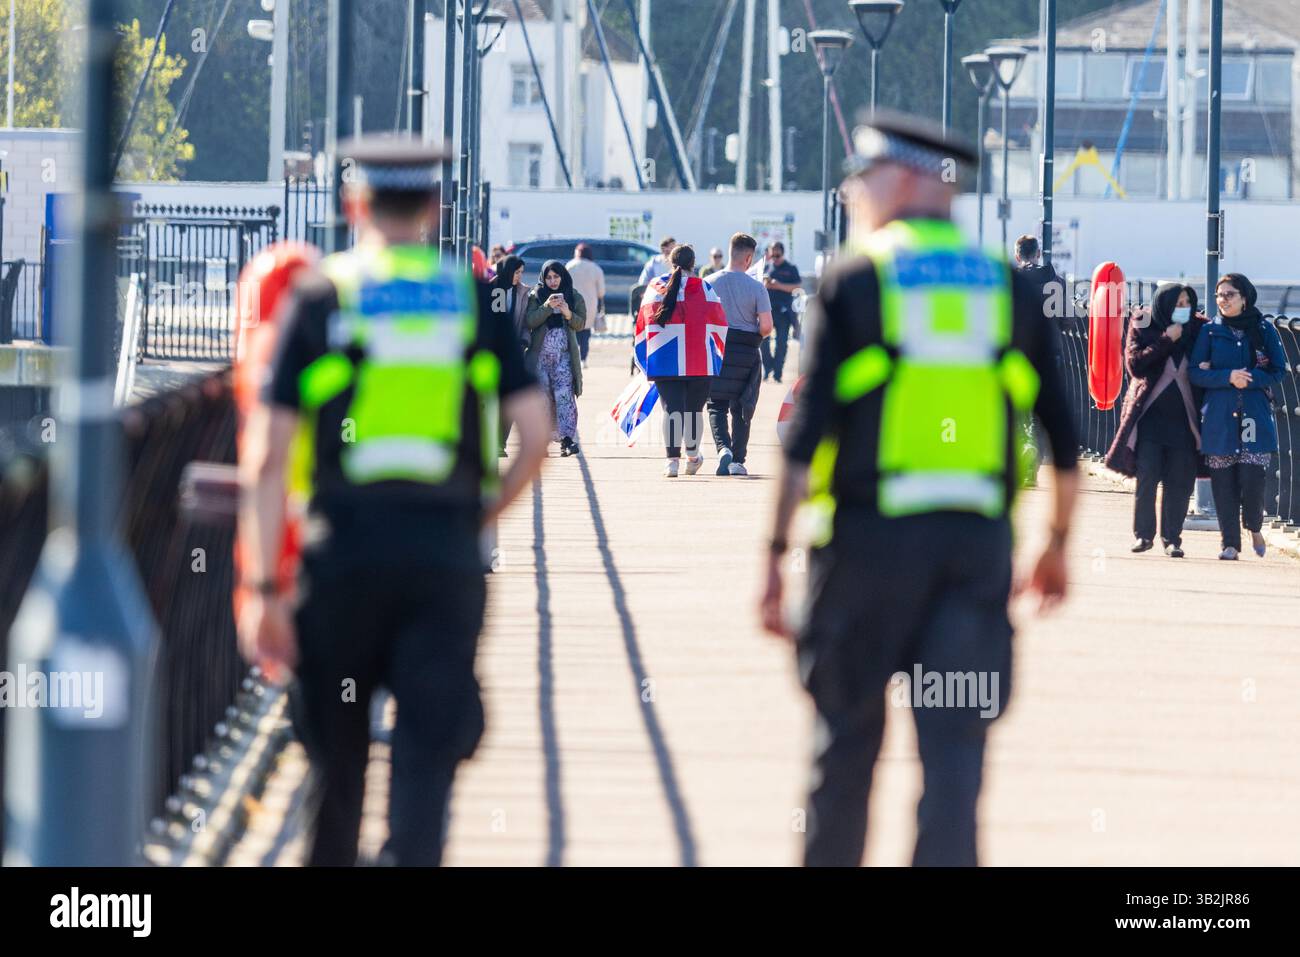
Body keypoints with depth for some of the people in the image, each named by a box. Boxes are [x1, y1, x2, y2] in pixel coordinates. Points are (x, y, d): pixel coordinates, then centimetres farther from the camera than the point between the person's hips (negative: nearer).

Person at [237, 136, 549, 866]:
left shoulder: (321, 299, 1)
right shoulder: (477, 300, 6)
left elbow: (268, 456, -5)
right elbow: (536, 433, -1)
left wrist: (262, 586, -4)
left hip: (344, 550, 0)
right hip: (447, 553, 0)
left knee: (337, 751, 14)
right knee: (429, 753, -3)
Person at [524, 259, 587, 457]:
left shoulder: (575, 298, 8)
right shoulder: (535, 296, 6)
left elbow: (581, 323, 6)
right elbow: (529, 321, -5)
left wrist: (568, 314, -14)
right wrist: (547, 307, -18)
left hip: (564, 354, -1)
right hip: (540, 354, 1)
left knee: (564, 394, -13)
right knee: (543, 396, 1)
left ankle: (567, 438, -20)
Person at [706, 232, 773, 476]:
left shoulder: (710, 283, -2)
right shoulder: (756, 287, -7)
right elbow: (766, 326, -10)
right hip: (747, 353, -1)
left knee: (716, 405, 8)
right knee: (741, 409, 10)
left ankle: (723, 447, -17)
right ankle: (738, 461, 10)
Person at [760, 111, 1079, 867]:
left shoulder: (856, 279, -1)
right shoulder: (1009, 286, 9)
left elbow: (808, 434, -8)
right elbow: (1064, 440, 8)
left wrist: (777, 551, -6)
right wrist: (1058, 544, 21)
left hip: (871, 538, -2)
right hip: (979, 543, 2)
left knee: (849, 742, 12)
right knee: (955, 748, -2)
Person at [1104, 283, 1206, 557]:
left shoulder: (1198, 329, 3)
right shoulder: (1142, 327, -2)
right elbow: (1135, 365, -14)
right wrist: (1166, 340, -17)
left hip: (1184, 419, 2)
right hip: (1150, 418, -2)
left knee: (1179, 483, 1)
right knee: (1146, 478, -6)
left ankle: (1172, 538, 8)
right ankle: (1143, 534, 4)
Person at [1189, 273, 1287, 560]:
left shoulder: (1265, 331, 6)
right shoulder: (1210, 332, 7)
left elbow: (1277, 372, 3)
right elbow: (1195, 373, 1)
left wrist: (1244, 379, -9)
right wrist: (1228, 377, -14)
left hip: (1255, 417, -1)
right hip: (1219, 418, 1)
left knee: (1252, 477, -11)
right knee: (1223, 480, -2)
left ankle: (1254, 526, 18)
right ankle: (1230, 544, 7)